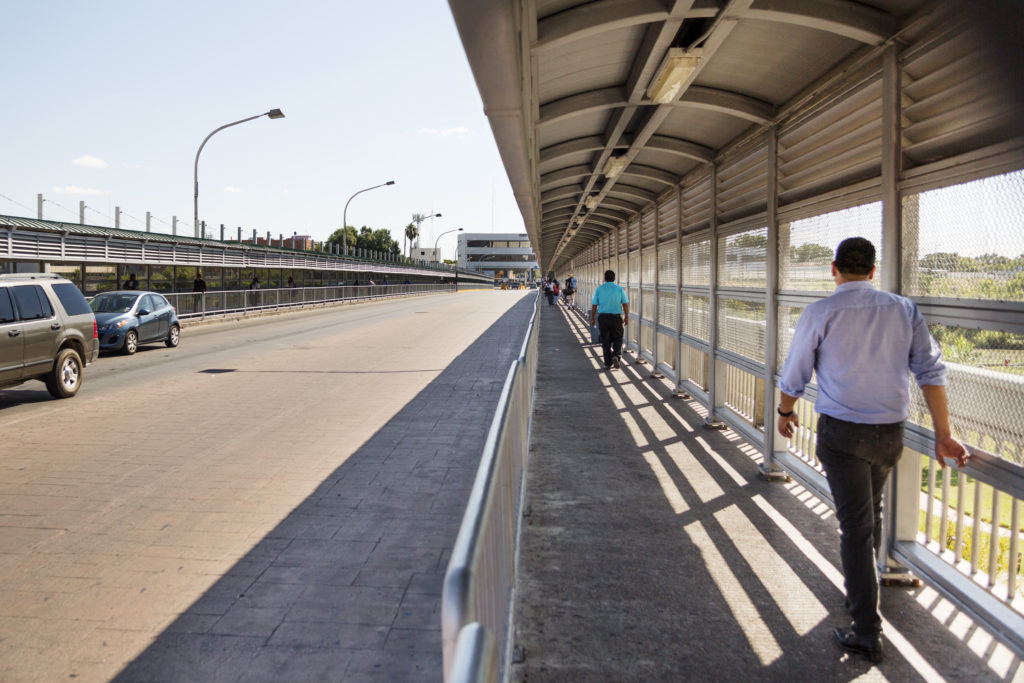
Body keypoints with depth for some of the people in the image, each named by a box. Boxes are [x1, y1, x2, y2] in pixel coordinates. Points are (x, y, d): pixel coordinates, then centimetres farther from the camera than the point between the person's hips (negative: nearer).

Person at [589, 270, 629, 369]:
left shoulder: (599, 289, -1)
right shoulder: (620, 289, -2)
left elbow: (594, 305, 0)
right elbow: (625, 304, -4)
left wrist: (592, 319, 7)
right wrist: (627, 317, 5)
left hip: (603, 317, 1)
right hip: (616, 317, -1)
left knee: (606, 341, 9)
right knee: (617, 339, 11)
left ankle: (608, 363, 8)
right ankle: (616, 356, -13)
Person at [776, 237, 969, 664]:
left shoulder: (820, 313, -7)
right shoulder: (903, 309, 3)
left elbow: (794, 375, -1)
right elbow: (931, 371, -2)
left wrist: (785, 412, 18)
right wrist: (943, 435, -1)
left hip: (842, 432, -4)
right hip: (891, 433, 4)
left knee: (855, 525, -2)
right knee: (871, 513, 24)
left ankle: (866, 632, 1)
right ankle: (861, 590, 43)